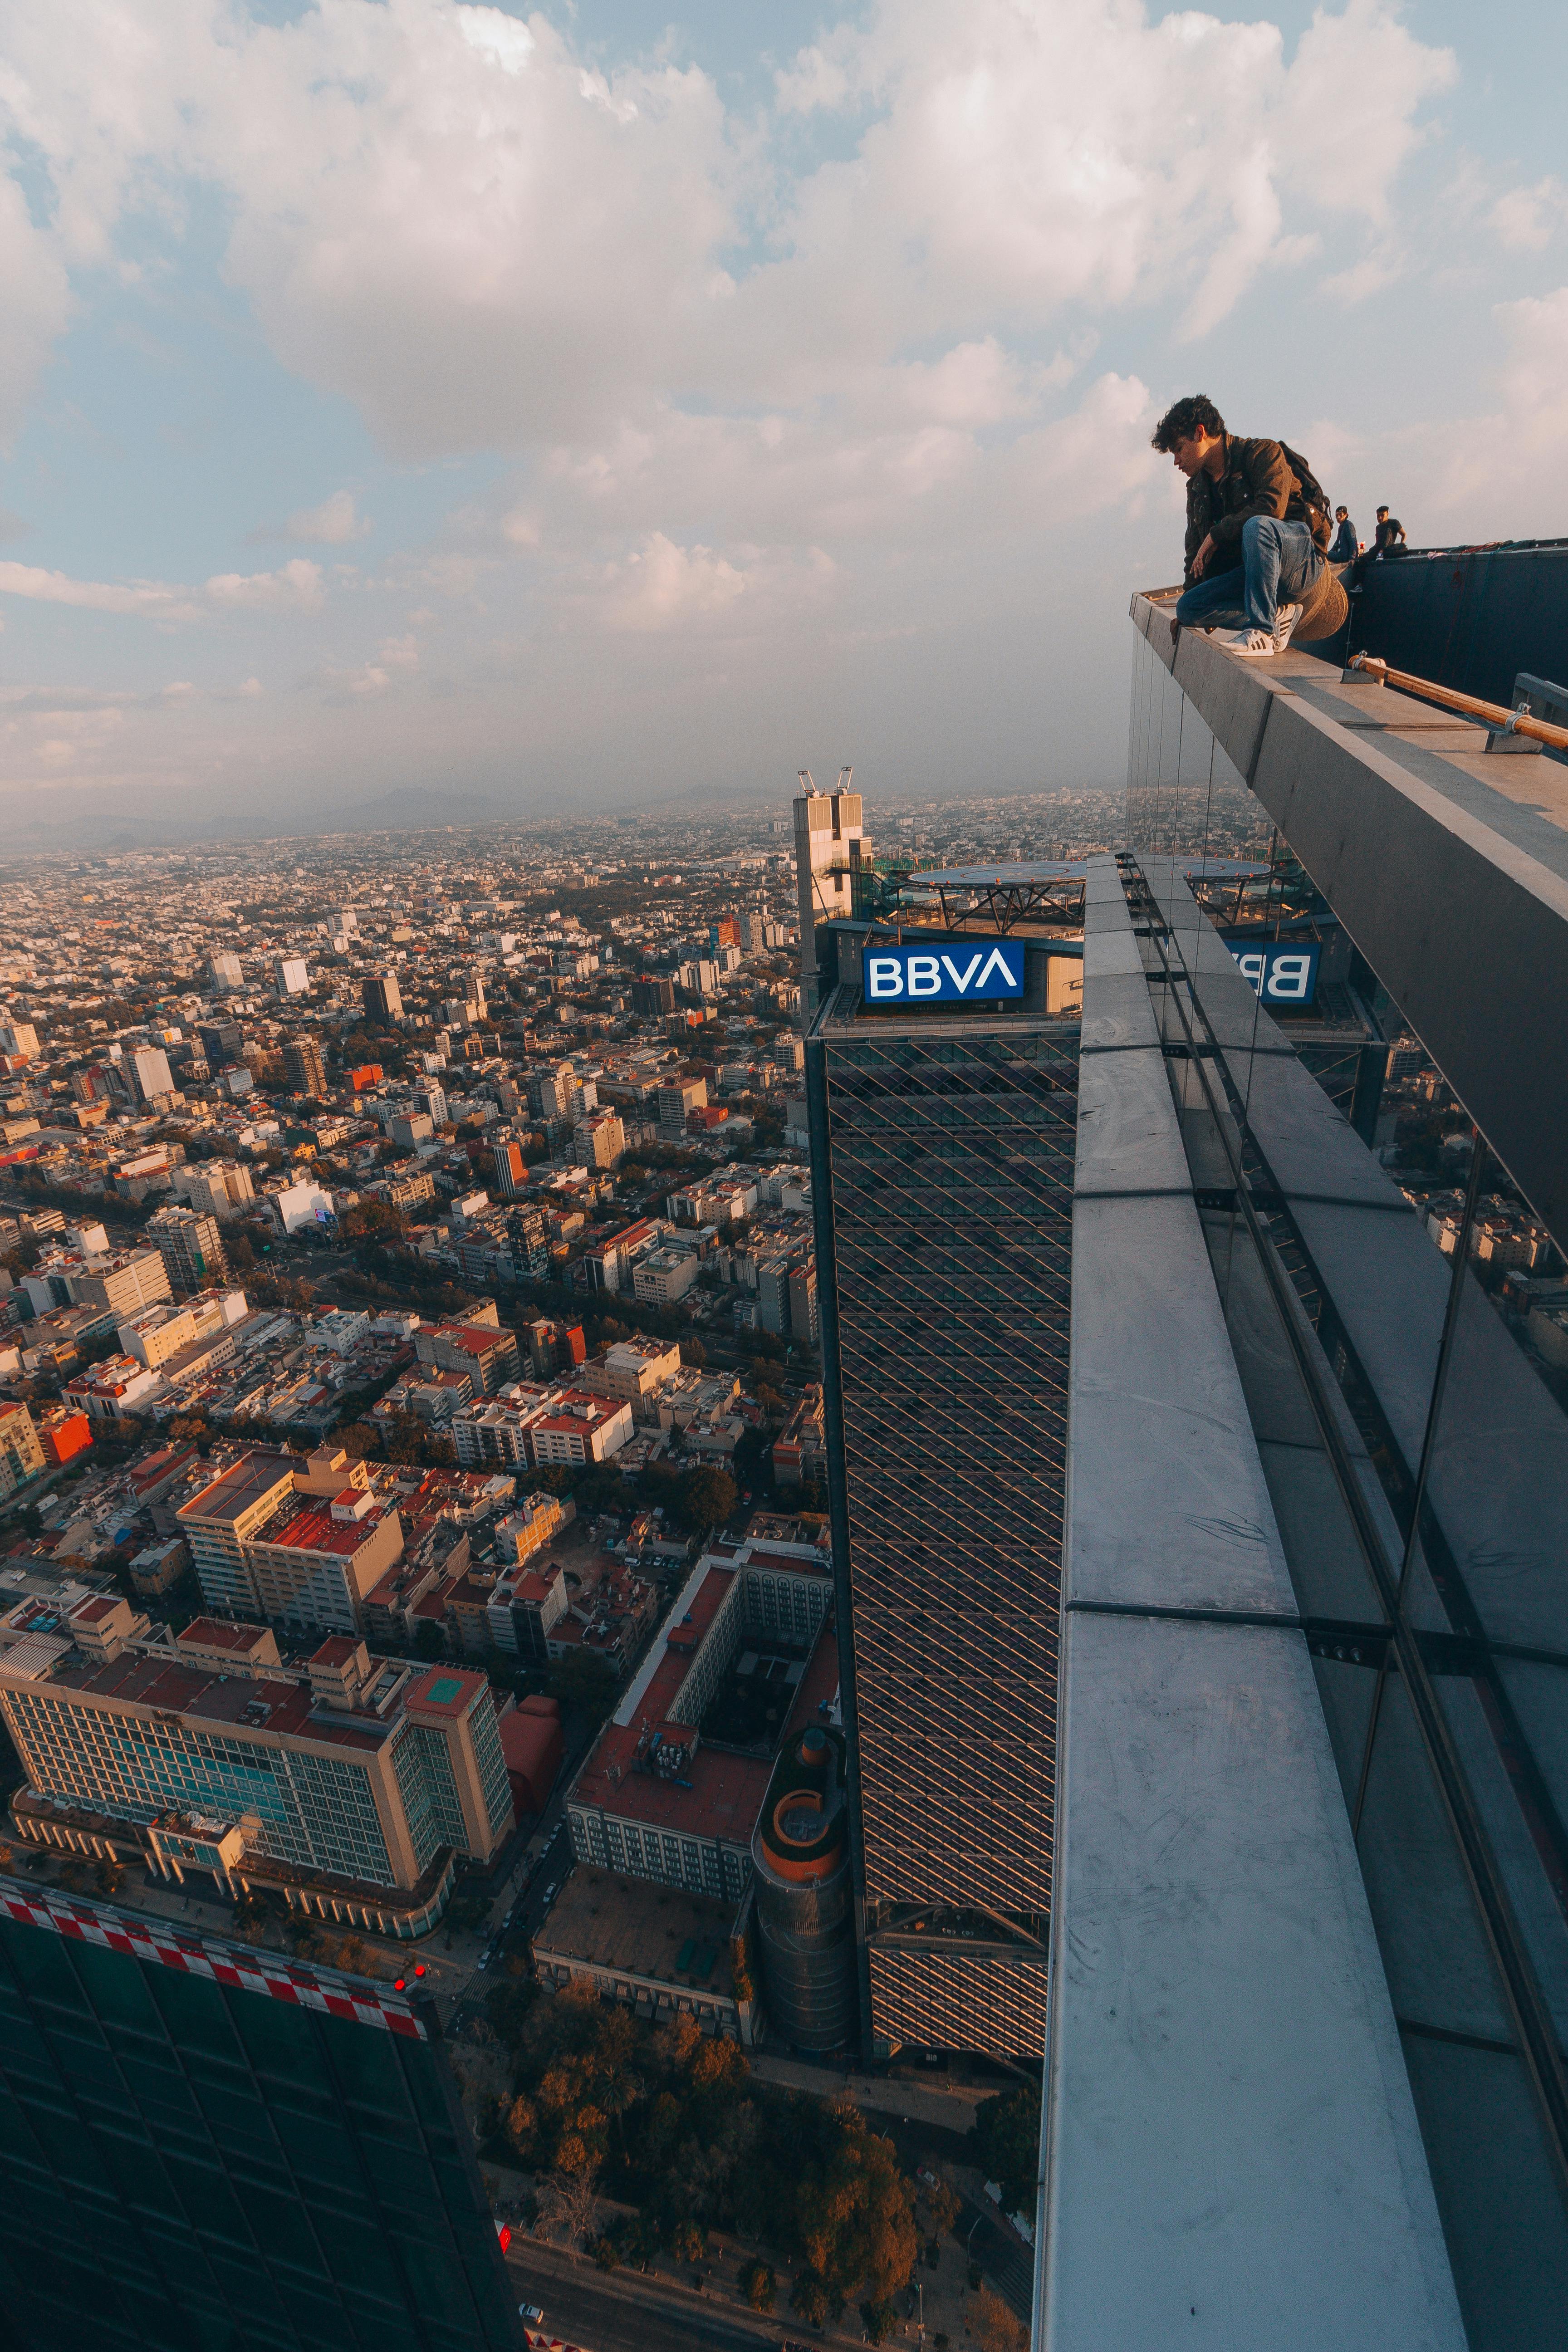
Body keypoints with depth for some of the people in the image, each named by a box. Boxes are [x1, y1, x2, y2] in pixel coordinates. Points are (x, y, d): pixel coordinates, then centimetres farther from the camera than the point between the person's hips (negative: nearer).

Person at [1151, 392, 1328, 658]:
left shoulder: (1263, 453, -5)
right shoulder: (1197, 487, 17)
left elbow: (1272, 507, -23)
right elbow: (1196, 551, 22)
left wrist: (1216, 535, -16)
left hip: (1301, 563, -7)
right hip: (1250, 571, 7)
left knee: (1257, 526, -38)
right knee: (1187, 607, -15)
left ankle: (1263, 631, -36)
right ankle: (1279, 614, -11)